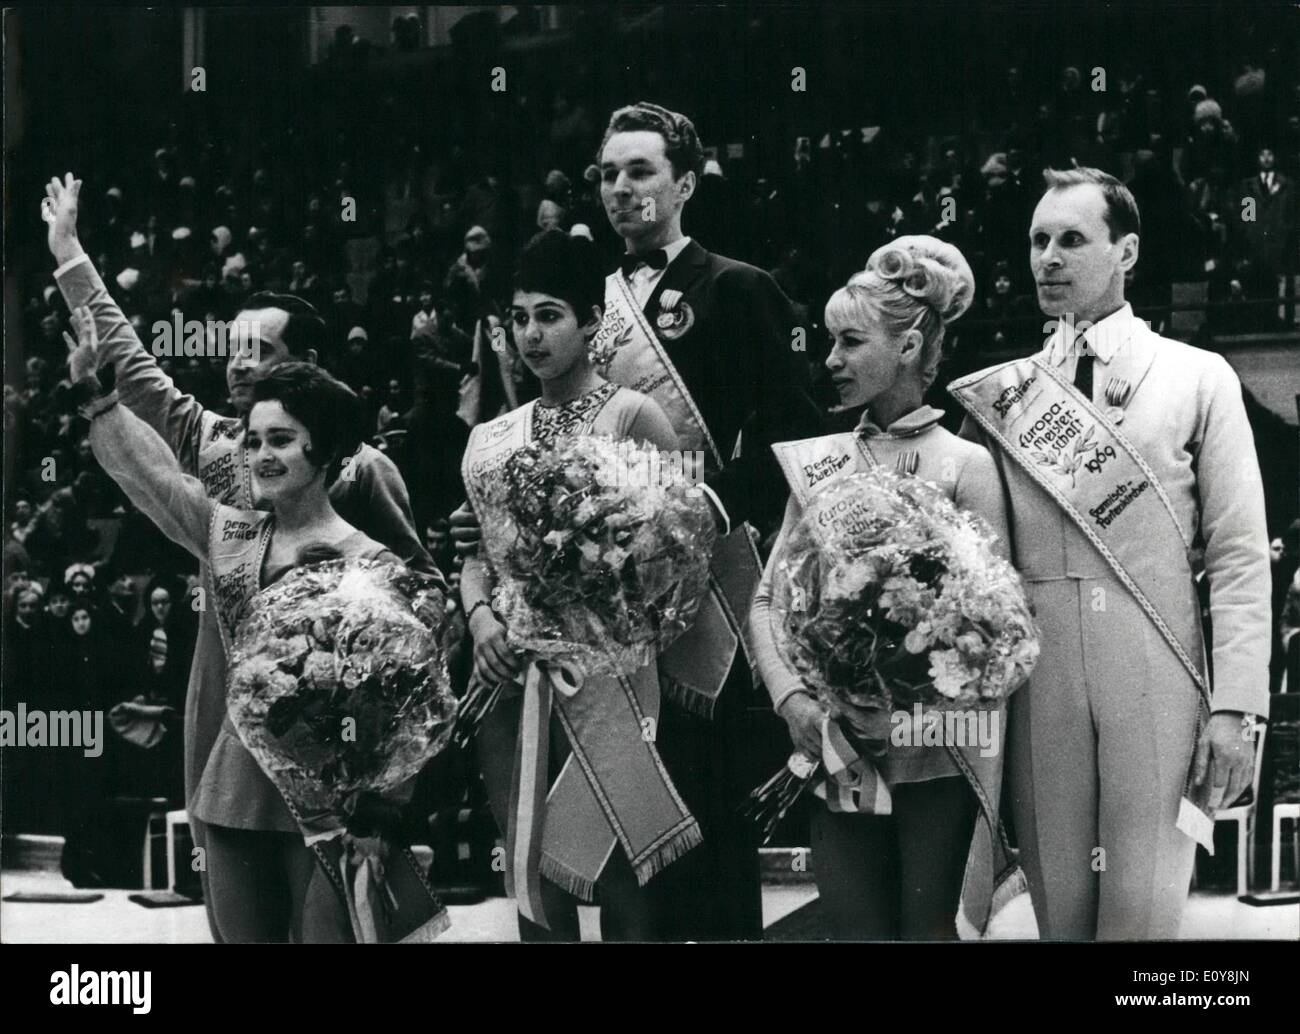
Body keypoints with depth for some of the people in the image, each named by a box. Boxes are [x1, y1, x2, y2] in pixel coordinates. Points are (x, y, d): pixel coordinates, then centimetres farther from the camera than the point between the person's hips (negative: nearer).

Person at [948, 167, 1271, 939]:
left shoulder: (1199, 380, 5)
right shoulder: (999, 396, 11)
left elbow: (1240, 557, 1)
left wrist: (1234, 704, -7)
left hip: (1158, 683, -2)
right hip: (1037, 689, 2)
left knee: (1143, 914, -7)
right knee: (1062, 911, 4)